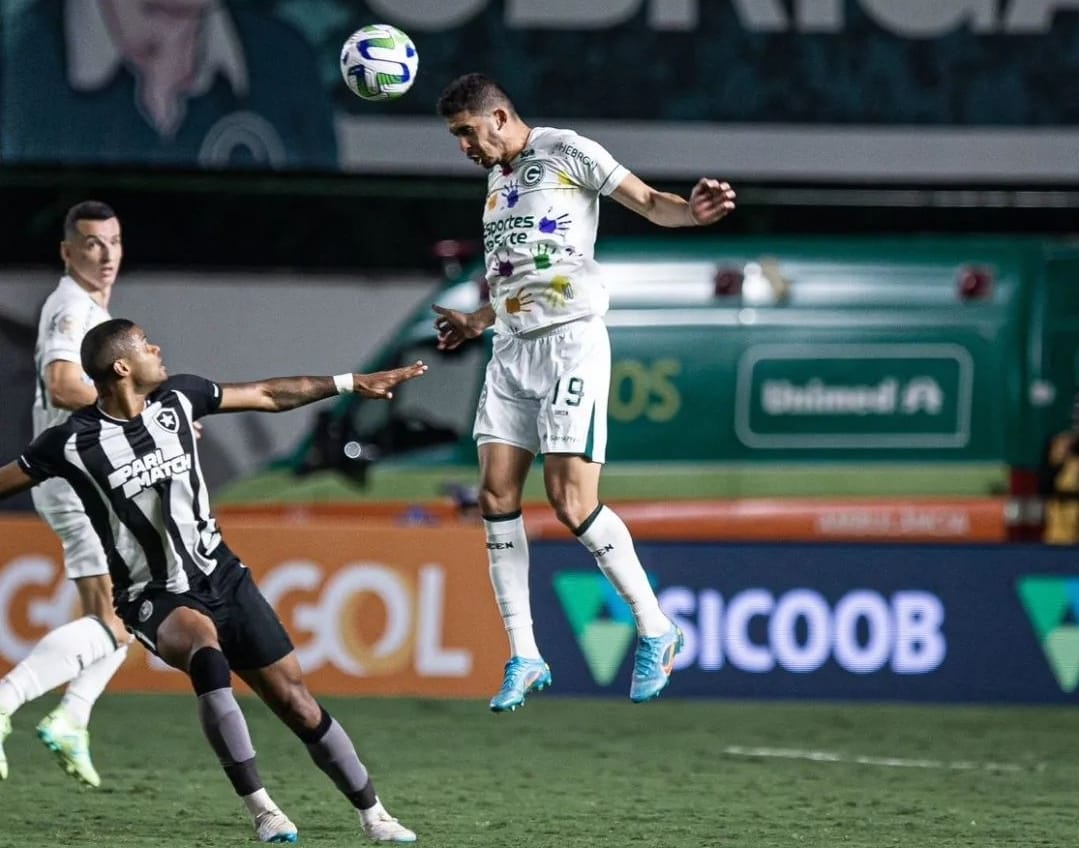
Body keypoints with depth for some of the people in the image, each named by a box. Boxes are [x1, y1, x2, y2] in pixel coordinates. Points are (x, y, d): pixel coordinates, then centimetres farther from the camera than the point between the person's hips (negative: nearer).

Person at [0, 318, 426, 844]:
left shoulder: (177, 398, 1)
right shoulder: (73, 443, -12)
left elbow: (268, 396, 12)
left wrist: (350, 383, 14)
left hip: (221, 577, 5)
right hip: (155, 598, -5)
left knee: (296, 702, 2)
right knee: (204, 645, -37)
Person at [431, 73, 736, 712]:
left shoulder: (565, 152, -2)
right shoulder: (497, 182, 20)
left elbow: (647, 202, -7)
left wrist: (690, 211, -27)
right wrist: (477, 322, 38)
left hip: (571, 341, -8)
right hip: (512, 351, 8)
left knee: (572, 501, -15)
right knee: (497, 496, -2)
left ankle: (657, 630, 1)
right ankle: (524, 658, 5)